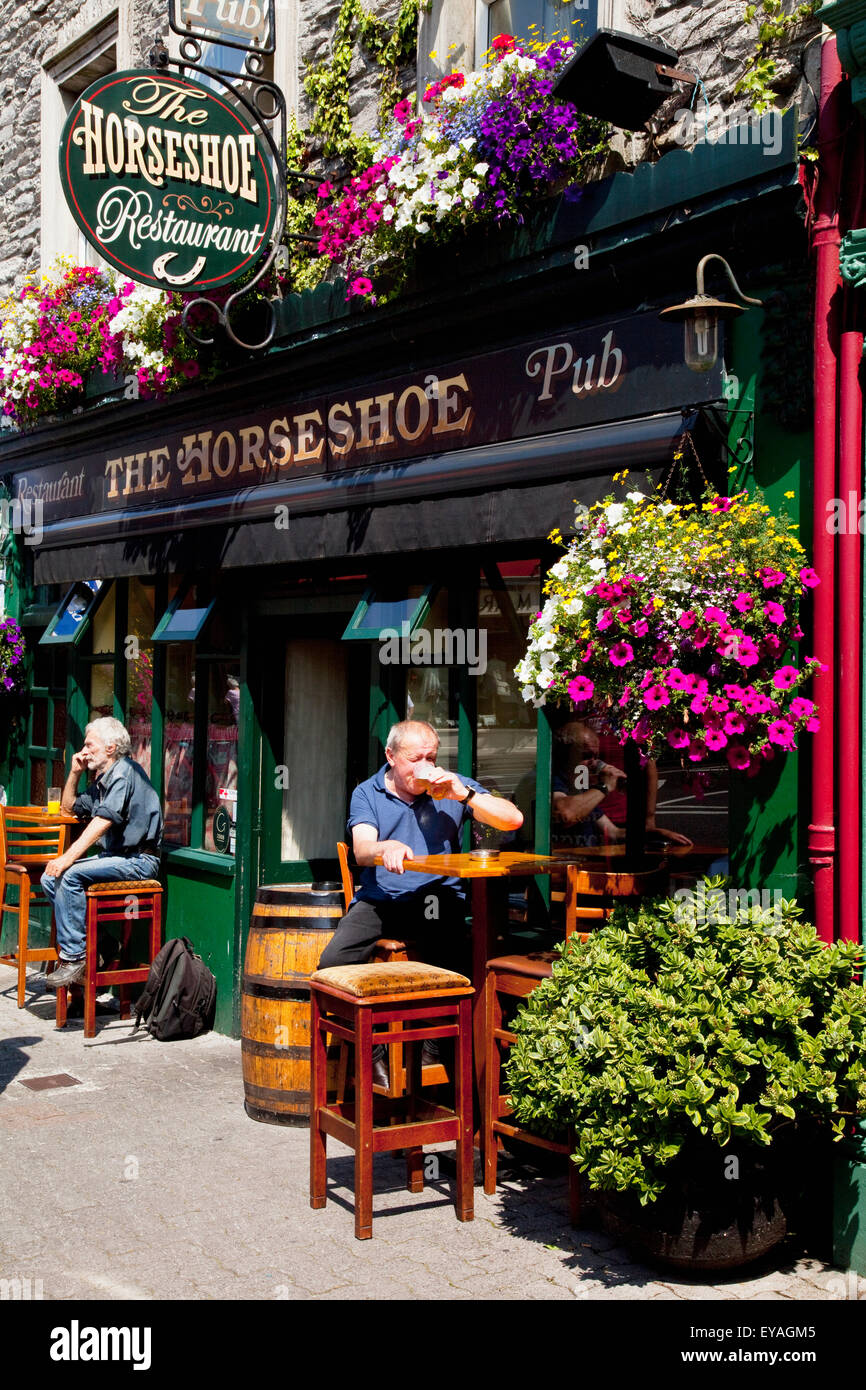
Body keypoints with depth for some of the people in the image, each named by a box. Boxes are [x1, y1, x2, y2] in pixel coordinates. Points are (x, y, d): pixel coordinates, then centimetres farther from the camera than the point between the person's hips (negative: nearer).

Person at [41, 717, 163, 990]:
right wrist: (74, 772, 19)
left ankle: (74, 958, -22)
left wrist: (68, 858, -29)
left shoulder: (124, 771, -11)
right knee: (50, 878, -5)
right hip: (114, 856, 10)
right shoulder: (101, 782, 20)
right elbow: (69, 807, 35)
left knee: (70, 875, -26)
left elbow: (103, 821, -23)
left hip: (138, 859, -10)